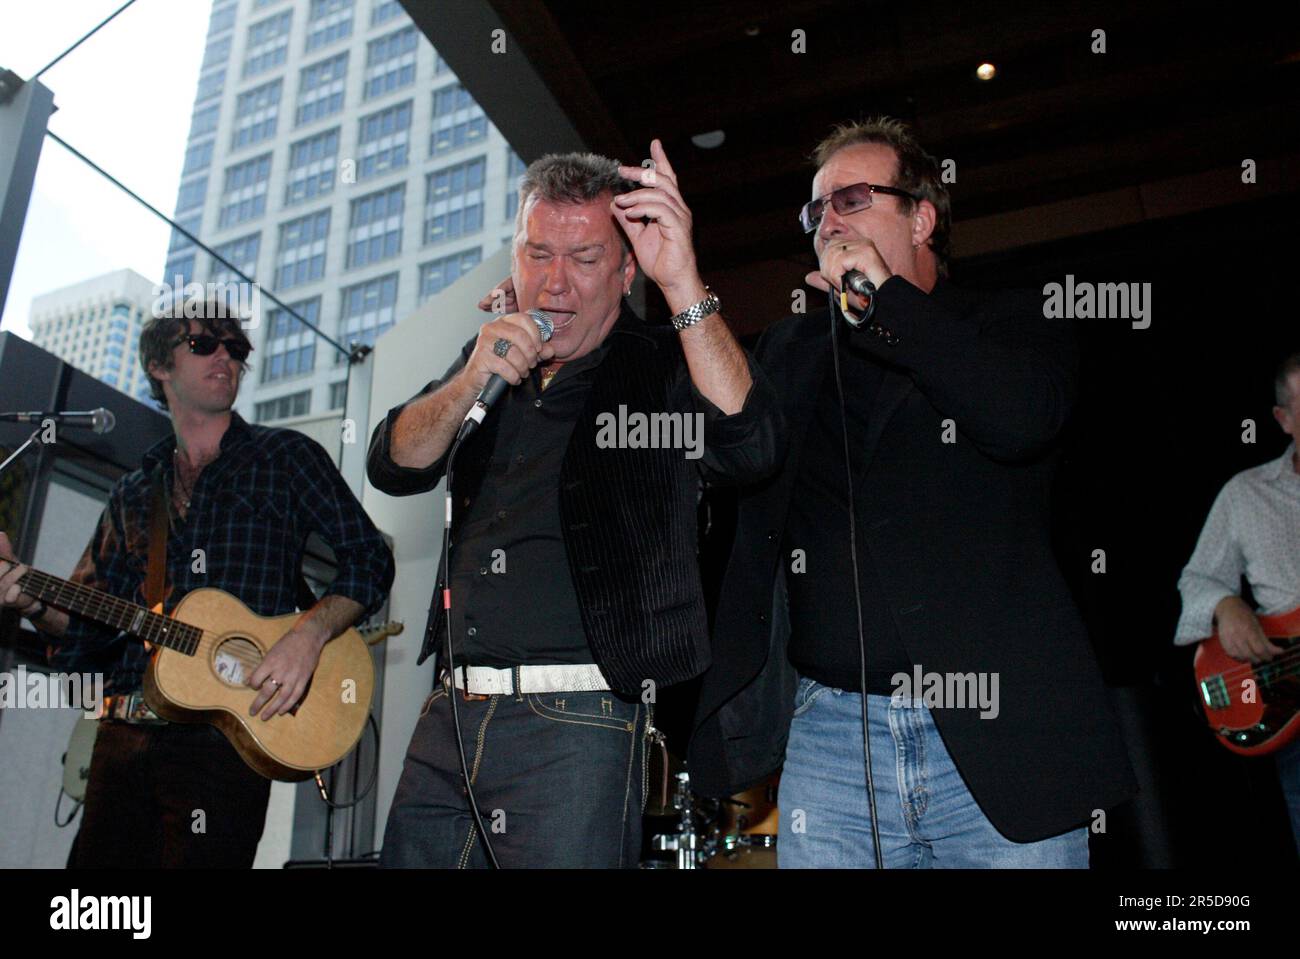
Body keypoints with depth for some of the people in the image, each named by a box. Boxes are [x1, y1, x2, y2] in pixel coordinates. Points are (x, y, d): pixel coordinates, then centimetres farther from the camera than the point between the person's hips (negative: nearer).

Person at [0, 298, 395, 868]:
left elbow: (369, 559, -2)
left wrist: (309, 634, -17)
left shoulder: (286, 457, 6)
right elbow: (90, 623, 17)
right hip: (123, 734, 5)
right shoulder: (132, 495, 18)